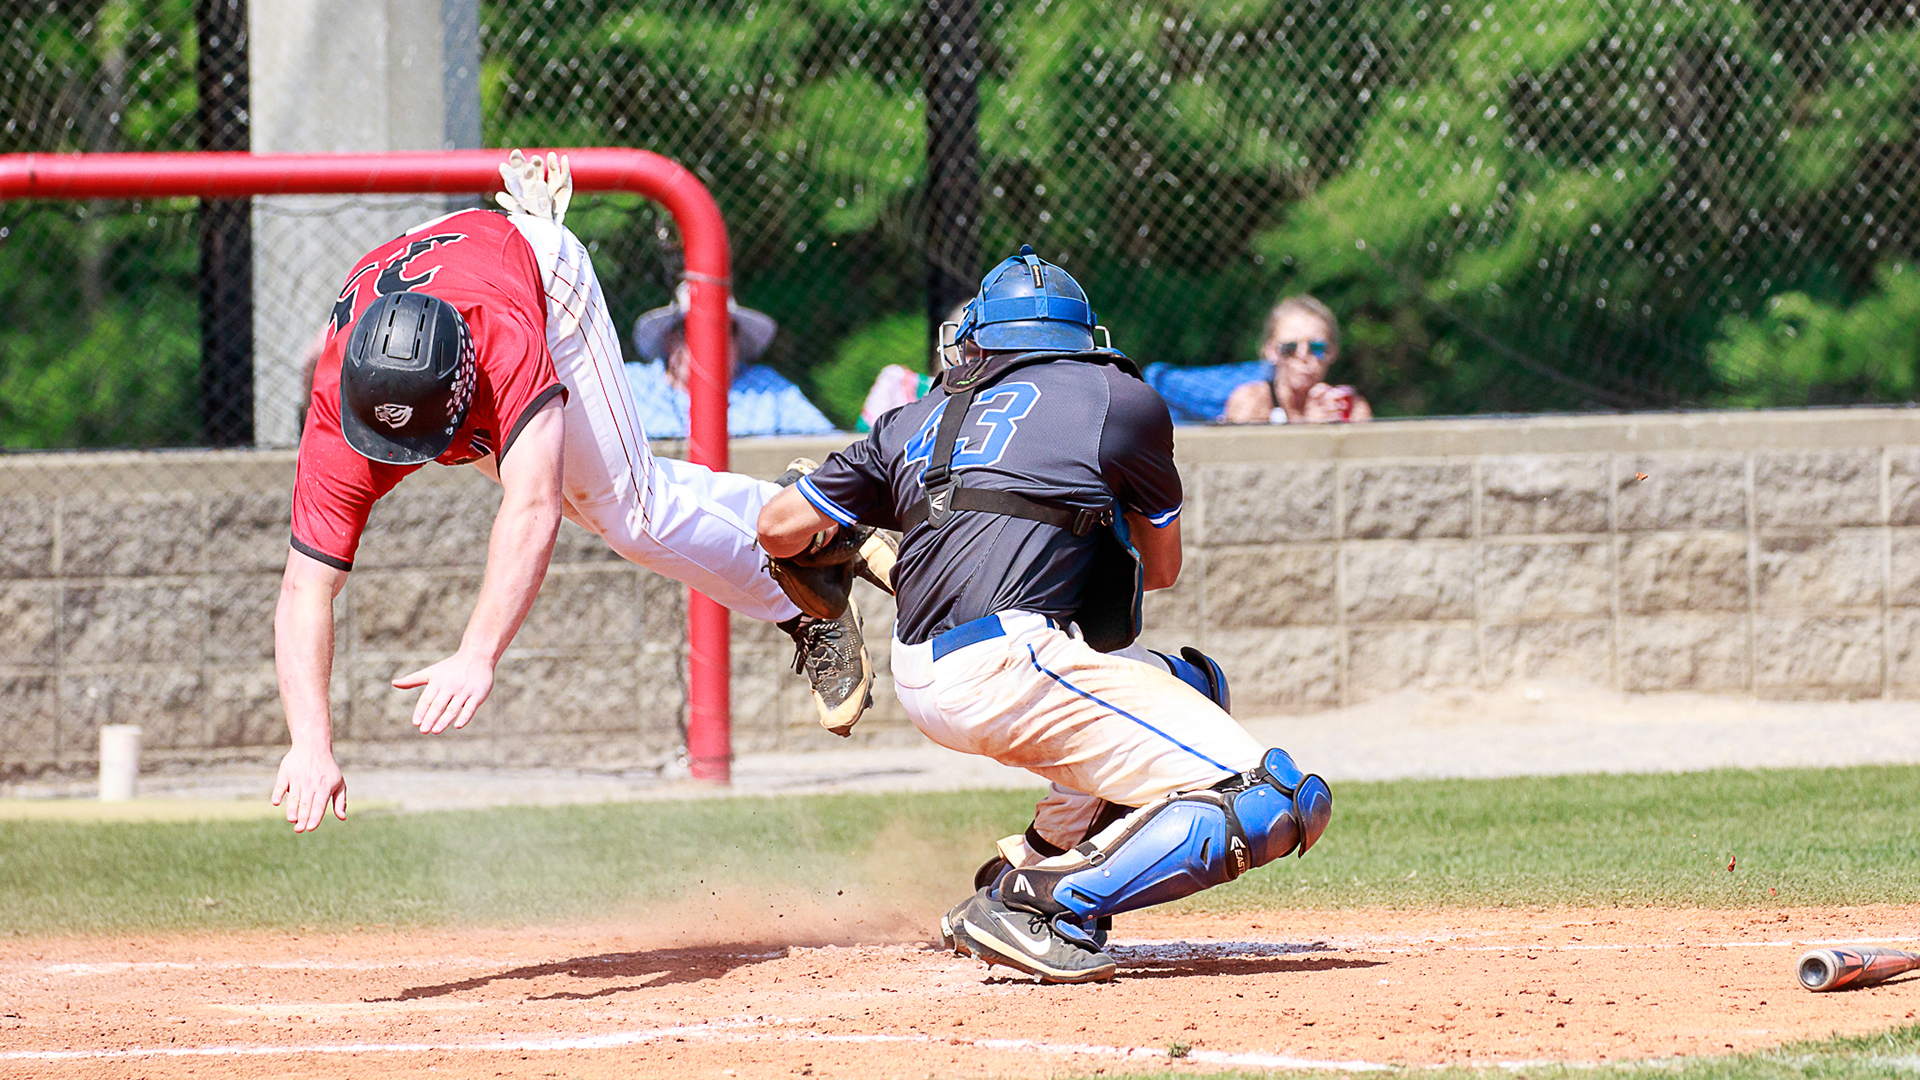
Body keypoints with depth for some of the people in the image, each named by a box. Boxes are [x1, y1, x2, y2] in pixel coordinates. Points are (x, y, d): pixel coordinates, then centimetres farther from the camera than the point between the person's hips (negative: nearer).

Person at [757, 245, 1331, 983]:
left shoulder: (919, 422, 23)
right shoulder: (1118, 397, 12)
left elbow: (779, 527, 25)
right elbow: (1163, 568, 23)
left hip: (921, 679, 7)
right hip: (1012, 665, -7)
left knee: (1190, 680, 32)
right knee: (1274, 807, -10)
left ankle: (1019, 875, 19)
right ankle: (1047, 907, -19)